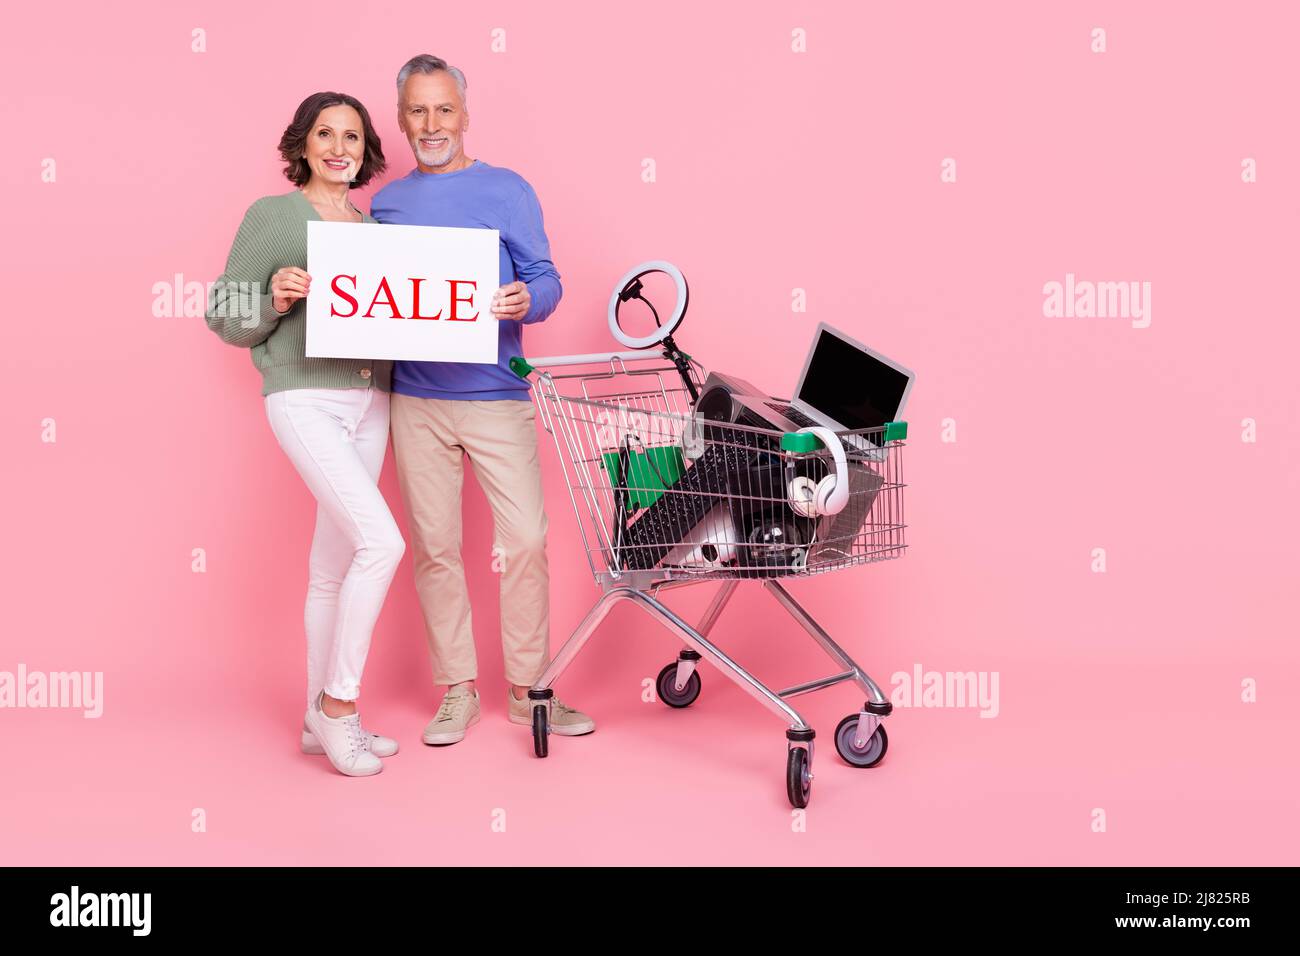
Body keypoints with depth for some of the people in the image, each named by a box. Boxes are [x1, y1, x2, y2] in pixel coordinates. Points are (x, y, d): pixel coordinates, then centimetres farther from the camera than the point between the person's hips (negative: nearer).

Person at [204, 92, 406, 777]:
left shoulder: (373, 224, 16)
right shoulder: (270, 216, 0)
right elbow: (226, 318, -1)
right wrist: (276, 298, -19)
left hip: (369, 401, 6)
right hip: (306, 398, -6)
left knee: (334, 564, 10)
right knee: (381, 541, -19)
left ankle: (322, 719, 19)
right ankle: (339, 702, -4)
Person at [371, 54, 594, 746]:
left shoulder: (507, 189, 5)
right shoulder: (386, 202, 12)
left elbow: (547, 280, 0)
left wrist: (525, 301, -22)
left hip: (497, 396, -2)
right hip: (415, 400, 2)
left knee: (526, 539, -4)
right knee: (435, 547, 5)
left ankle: (529, 688, 12)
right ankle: (457, 690, 17)